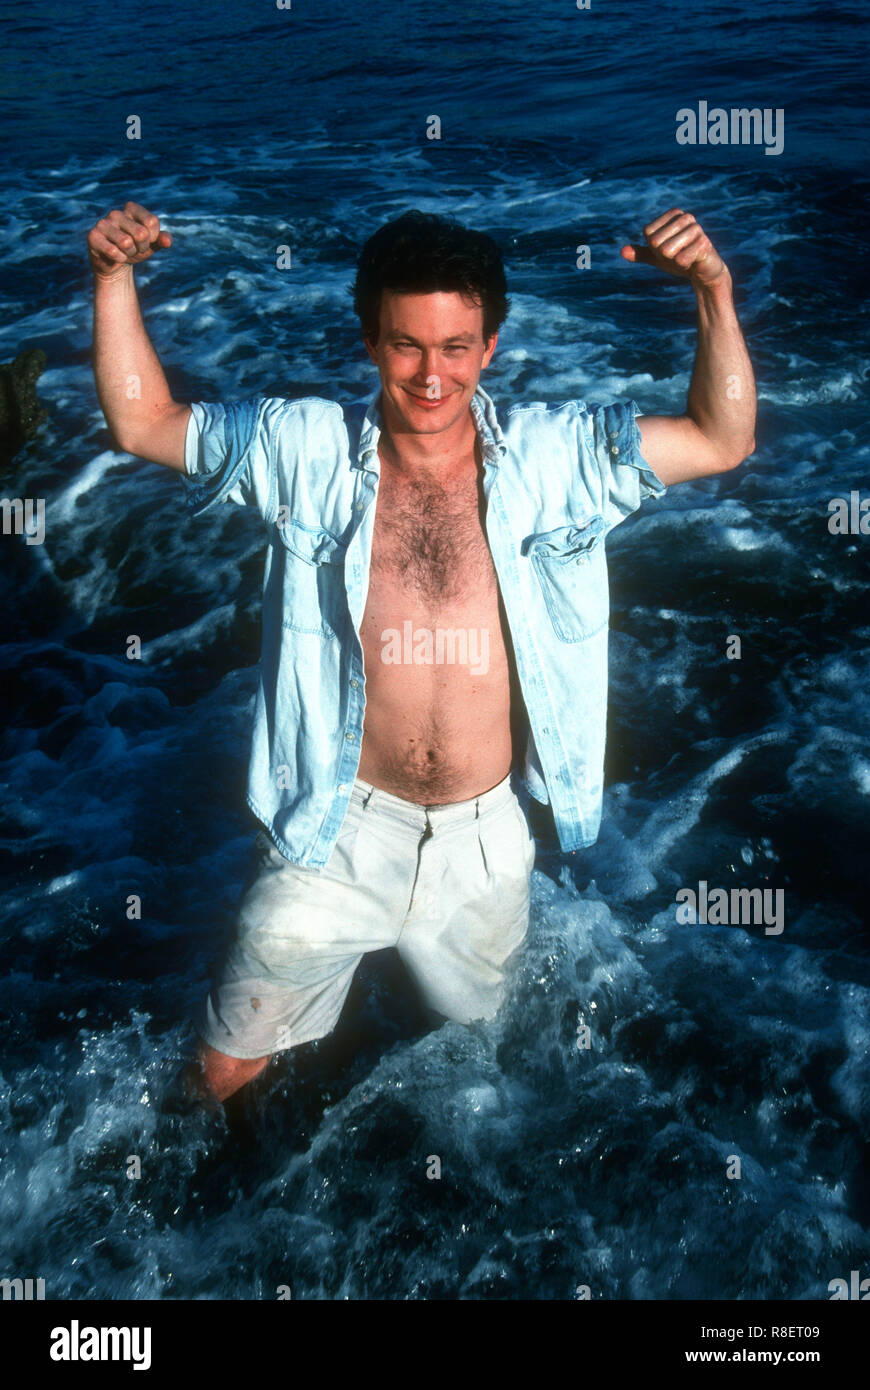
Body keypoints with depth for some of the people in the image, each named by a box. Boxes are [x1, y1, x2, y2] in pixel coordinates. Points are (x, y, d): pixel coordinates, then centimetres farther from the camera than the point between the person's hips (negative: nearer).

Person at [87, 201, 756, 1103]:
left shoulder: (550, 458, -7)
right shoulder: (308, 451, -7)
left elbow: (722, 442, -7)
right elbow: (142, 424, -2)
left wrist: (715, 297, -20)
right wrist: (113, 279, -14)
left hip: (485, 836, 1)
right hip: (340, 830, 0)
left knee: (476, 1035, 28)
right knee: (226, 1069, 11)